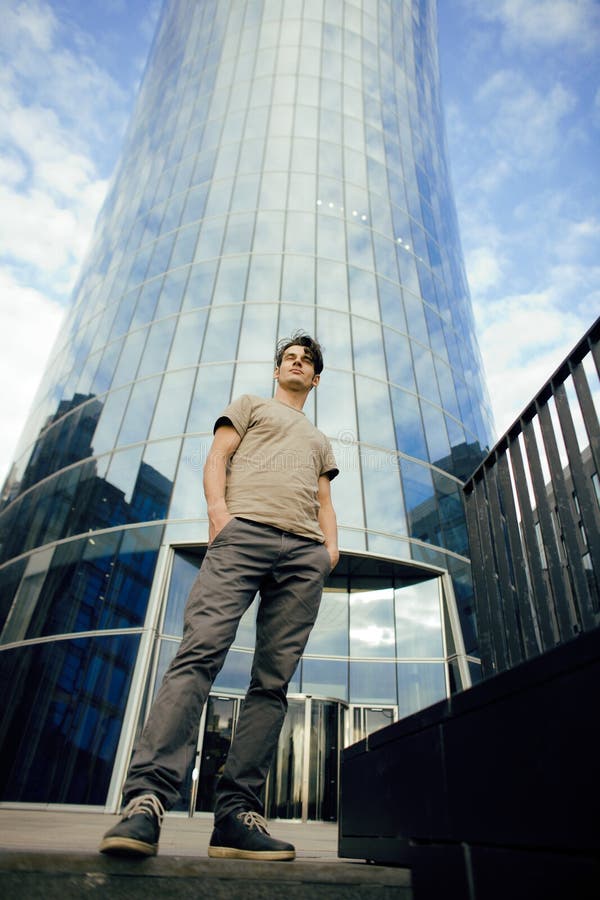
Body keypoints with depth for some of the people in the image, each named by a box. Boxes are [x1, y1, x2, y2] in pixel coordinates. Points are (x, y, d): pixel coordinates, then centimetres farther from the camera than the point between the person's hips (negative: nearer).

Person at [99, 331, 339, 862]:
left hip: (306, 553, 4)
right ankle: (147, 798, -24)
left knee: (273, 681, -7)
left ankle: (237, 813, -7)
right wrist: (218, 510, -6)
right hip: (245, 529, -3)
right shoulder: (250, 405, 27)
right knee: (201, 650, -21)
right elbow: (216, 460, 12)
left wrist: (332, 542, 6)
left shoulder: (321, 442, 37)